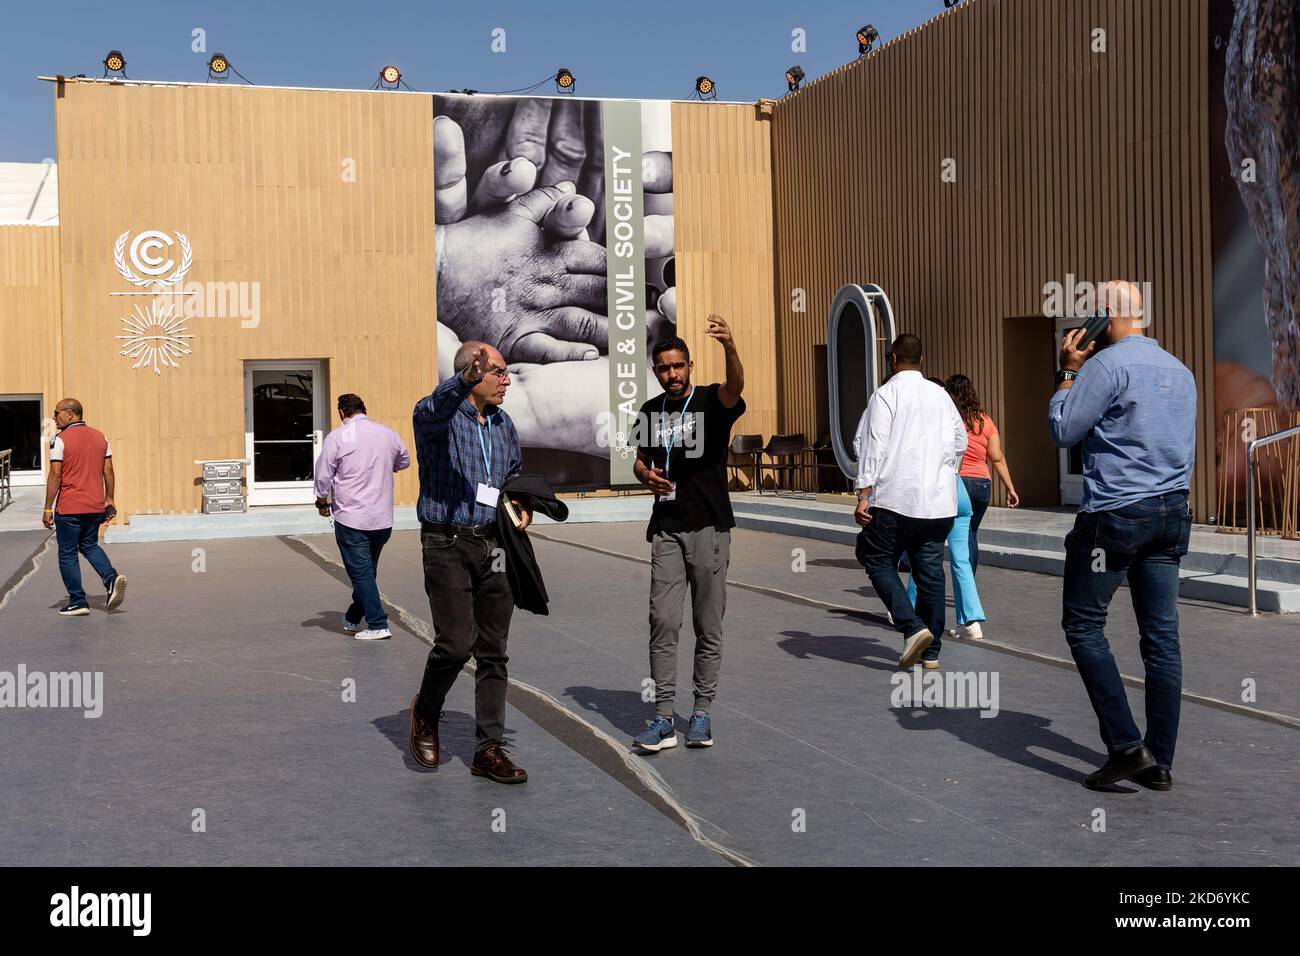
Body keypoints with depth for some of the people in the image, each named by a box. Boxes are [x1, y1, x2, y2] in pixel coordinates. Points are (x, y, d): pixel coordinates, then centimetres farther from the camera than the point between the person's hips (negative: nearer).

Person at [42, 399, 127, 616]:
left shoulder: (60, 440, -10)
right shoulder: (100, 437, 7)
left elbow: (55, 475, -13)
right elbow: (108, 471, 7)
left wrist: (47, 509, -9)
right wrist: (109, 500, 15)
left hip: (69, 508, -6)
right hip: (96, 506, 6)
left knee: (67, 554, 6)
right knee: (90, 545, 22)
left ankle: (77, 602, 7)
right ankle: (112, 578, -1)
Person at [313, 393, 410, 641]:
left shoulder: (337, 437, -10)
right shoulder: (388, 434, 4)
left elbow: (323, 476, -5)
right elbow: (404, 461, 22)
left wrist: (322, 502, 14)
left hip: (351, 519, -5)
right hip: (383, 518, 5)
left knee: (361, 572, 0)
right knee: (368, 570, 18)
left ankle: (378, 625, -4)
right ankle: (353, 619, 32)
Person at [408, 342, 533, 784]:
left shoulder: (504, 425, 15)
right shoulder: (435, 414, -6)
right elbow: (438, 406, -31)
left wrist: (522, 504, 5)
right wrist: (467, 379, -52)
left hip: (495, 545, 6)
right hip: (448, 544, -6)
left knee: (493, 651, 5)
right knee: (456, 643, -12)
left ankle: (489, 749, 12)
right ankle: (426, 711, 18)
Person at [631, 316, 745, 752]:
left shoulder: (712, 401, -4)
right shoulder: (650, 412, 9)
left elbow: (735, 386, -28)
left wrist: (729, 347, -49)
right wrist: (646, 475, -3)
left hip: (709, 528, -3)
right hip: (666, 530, 3)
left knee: (708, 626, 4)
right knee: (663, 622, -3)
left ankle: (702, 713, 15)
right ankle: (663, 719, 1)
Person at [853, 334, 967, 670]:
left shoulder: (886, 394, -5)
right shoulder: (941, 395, 12)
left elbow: (874, 446, -11)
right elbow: (960, 441, 19)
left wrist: (864, 495, -11)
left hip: (895, 499, -5)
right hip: (939, 502, 5)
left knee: (879, 562, 6)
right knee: (931, 571, 8)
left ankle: (913, 627, -11)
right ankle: (931, 651, 11)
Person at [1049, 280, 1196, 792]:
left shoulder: (1106, 364, -10)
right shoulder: (1180, 371, 14)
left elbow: (1063, 432, -8)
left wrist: (1068, 372, 2)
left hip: (1115, 515, -7)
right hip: (1173, 514, 7)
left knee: (1083, 624, 4)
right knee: (1162, 636, 6)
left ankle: (1126, 745, -3)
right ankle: (1158, 763, 10)